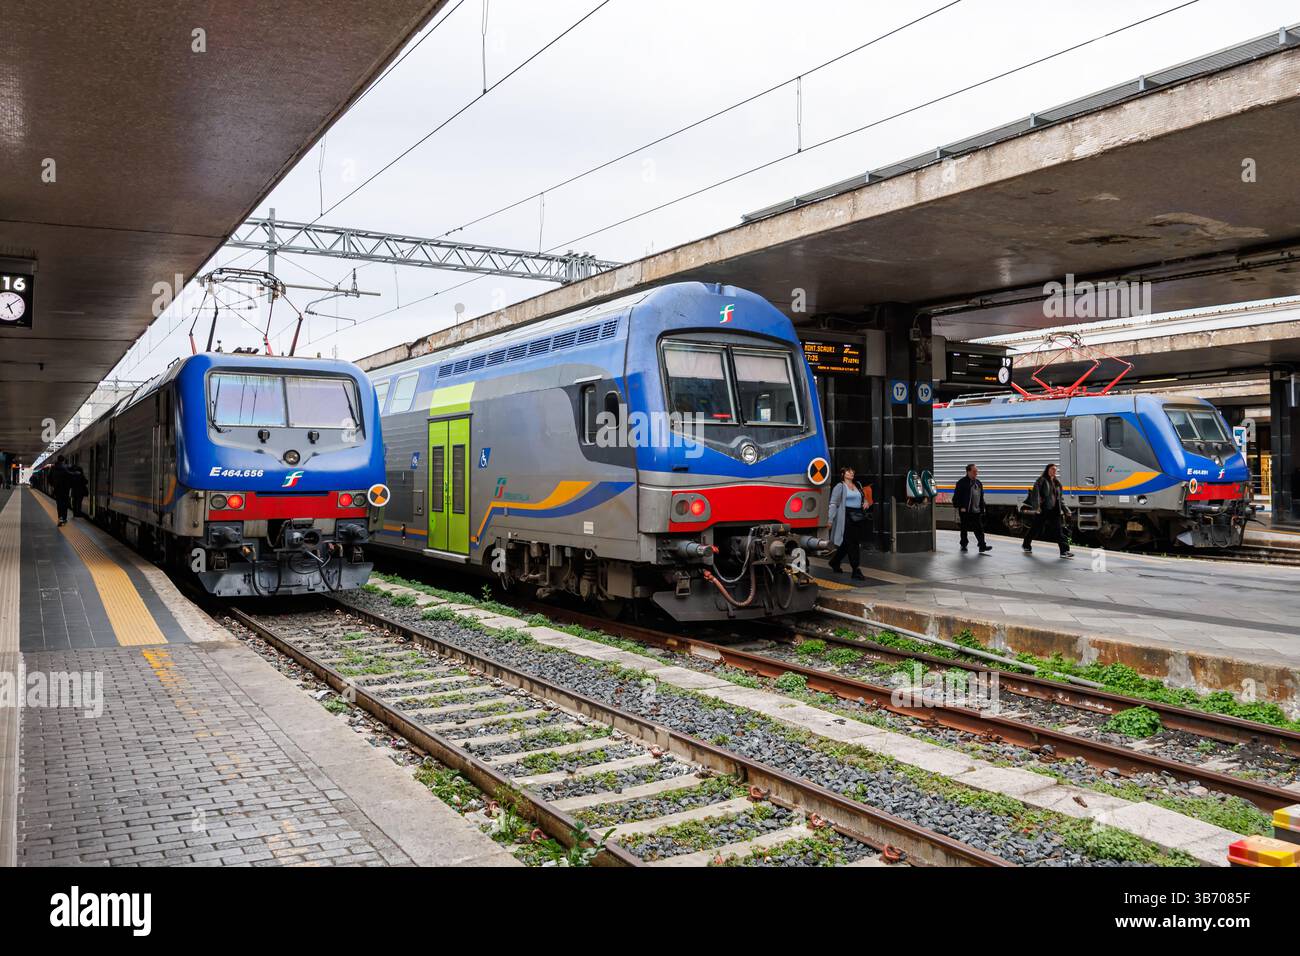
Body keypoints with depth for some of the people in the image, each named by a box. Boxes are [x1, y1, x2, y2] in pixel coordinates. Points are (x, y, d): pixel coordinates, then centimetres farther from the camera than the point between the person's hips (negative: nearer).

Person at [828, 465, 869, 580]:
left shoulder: (858, 485, 18)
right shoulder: (840, 486, -2)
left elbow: (864, 497, 32)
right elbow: (833, 504, -6)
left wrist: (866, 502, 8)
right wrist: (831, 520, -13)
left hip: (859, 518, 7)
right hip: (847, 518, -7)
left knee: (847, 544, 11)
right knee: (851, 544, -8)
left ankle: (834, 562, 32)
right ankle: (855, 571, -8)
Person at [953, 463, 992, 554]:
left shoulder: (978, 483, 15)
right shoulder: (962, 482, -7)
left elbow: (981, 497, 21)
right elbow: (956, 496, -10)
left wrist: (982, 509, 16)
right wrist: (959, 507, -16)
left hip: (976, 511, 6)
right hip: (965, 511, -6)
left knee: (979, 529, 1)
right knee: (964, 528, 6)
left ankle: (982, 546, -1)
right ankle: (963, 545, 19)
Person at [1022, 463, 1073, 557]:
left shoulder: (1057, 483, 17)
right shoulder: (1042, 480, -3)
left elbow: (1061, 499, 22)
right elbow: (1035, 493, -15)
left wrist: (1066, 511, 17)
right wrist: (1036, 506, -25)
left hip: (1055, 511, 5)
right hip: (1042, 510, -5)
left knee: (1059, 531, -4)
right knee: (1035, 528, 7)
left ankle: (1064, 551, -8)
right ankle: (1026, 545, 26)